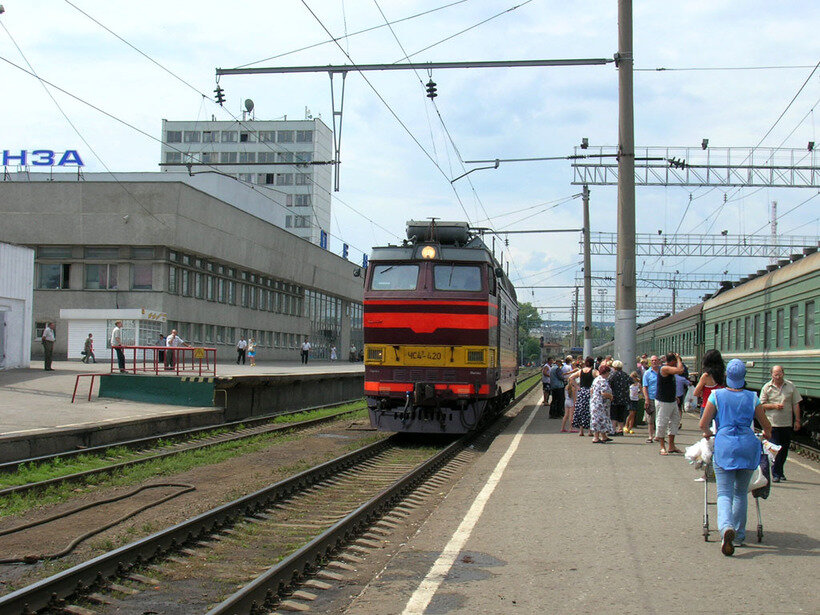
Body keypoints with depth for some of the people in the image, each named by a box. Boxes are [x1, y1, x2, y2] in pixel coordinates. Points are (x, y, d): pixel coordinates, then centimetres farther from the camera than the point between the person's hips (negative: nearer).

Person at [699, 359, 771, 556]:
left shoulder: (717, 395, 1)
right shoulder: (752, 398, 5)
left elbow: (703, 424, 0)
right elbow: (767, 426, 11)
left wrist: (708, 433, 24)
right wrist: (766, 435, 35)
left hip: (724, 445, -2)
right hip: (748, 446, 2)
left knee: (724, 493, -3)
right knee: (741, 492, 16)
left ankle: (726, 527, -29)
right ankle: (738, 536, 19)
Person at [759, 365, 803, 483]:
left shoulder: (790, 386, 4)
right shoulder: (767, 387, 1)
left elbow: (796, 404, 6)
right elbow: (762, 405, 3)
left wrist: (797, 420, 2)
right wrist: (774, 406, -13)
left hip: (787, 424, 2)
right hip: (773, 423, -2)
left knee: (784, 449, 10)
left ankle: (780, 471, 25)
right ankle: (775, 474, -3)